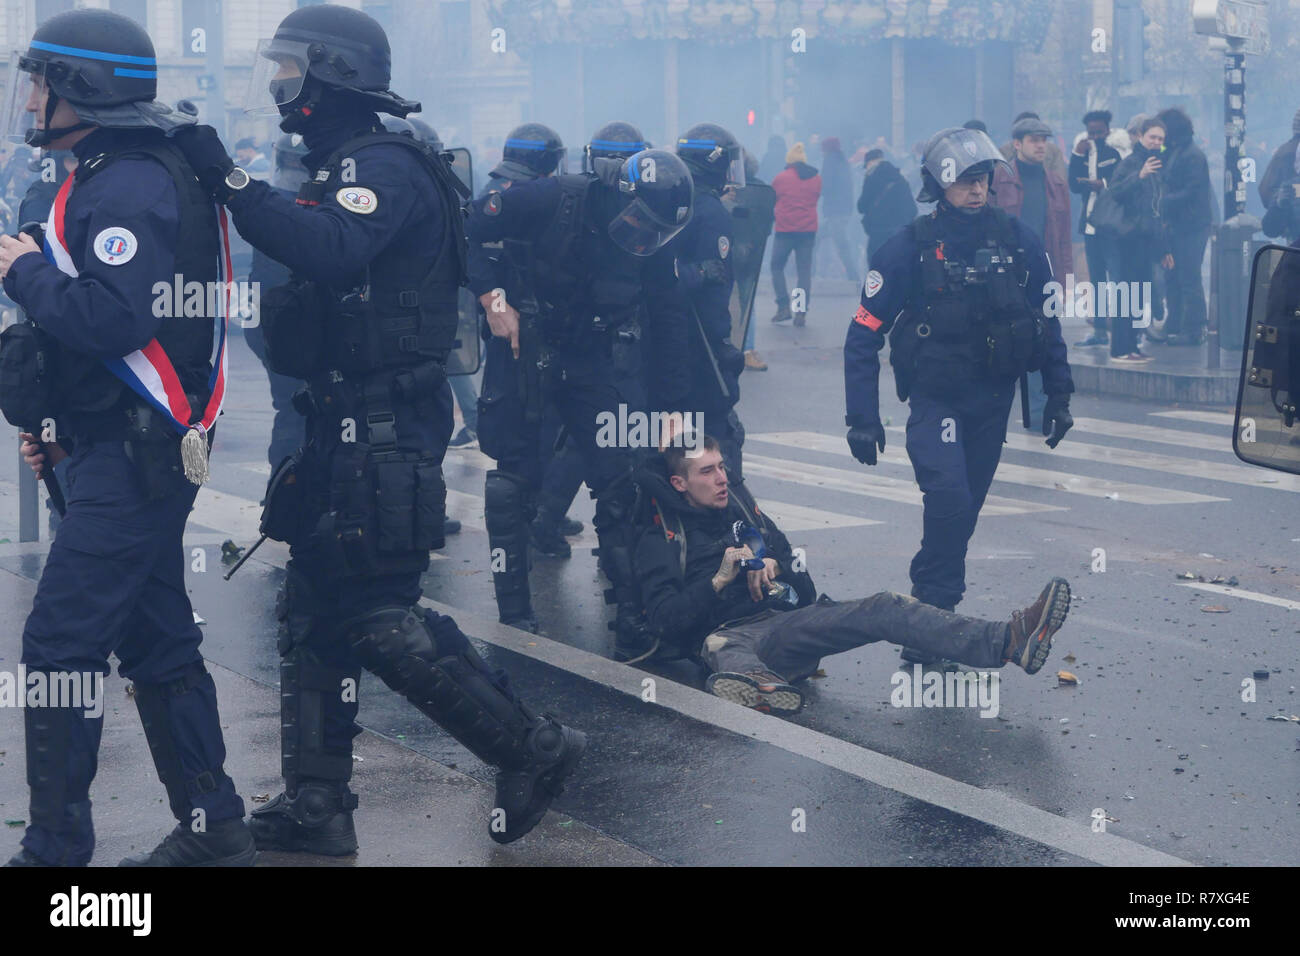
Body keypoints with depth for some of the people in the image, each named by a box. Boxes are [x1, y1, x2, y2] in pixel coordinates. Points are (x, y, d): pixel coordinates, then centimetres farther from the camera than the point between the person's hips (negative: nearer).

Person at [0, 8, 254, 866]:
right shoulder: (113, 178, 16)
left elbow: (115, 318, -30)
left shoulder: (129, 188, -16)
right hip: (122, 451, 11)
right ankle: (214, 829, 22)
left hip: (133, 461, -11)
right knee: (156, 642, 14)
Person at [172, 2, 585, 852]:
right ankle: (316, 806, 15)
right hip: (348, 423, 10)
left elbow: (327, 250, -33)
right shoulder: (342, 169, 18)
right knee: (315, 606, 10)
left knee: (381, 616, -9)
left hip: (385, 429, -10)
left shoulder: (383, 167, -15)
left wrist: (226, 178, -32)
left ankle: (536, 749, 4)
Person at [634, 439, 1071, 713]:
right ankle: (760, 687, -88)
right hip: (735, 634, -6)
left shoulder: (738, 502, 23)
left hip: (786, 622, 6)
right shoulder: (661, 539, 4)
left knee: (884, 609, -18)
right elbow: (665, 618, -7)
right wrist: (718, 581, -14)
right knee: (721, 648, -45)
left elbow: (788, 557, 30)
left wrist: (773, 566, 6)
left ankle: (1009, 640, -37)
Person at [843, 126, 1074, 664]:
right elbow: (863, 336, -7)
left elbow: (1048, 323, 10)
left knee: (964, 511, 10)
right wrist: (862, 418, -11)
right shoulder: (911, 250, -10)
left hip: (994, 399, 4)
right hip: (935, 399, -4)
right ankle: (934, 611, -13)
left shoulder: (1017, 243, -1)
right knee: (949, 501, -21)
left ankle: (929, 606, 25)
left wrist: (1058, 396, 9)